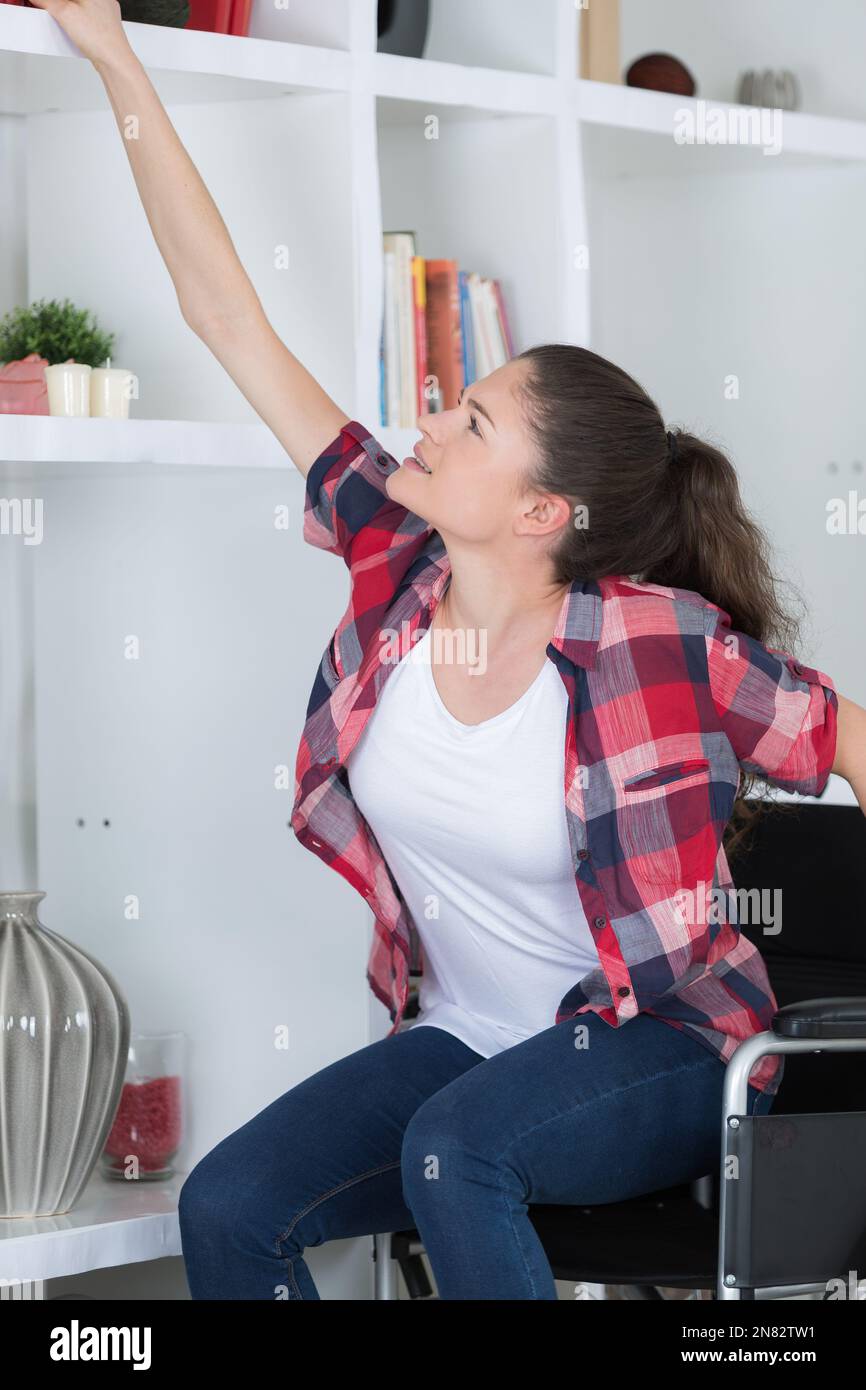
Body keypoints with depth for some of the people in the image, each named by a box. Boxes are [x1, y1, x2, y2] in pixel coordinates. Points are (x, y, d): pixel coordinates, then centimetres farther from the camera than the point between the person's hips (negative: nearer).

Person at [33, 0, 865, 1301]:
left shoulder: (656, 640, -18)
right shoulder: (397, 563, -7)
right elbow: (230, 317, -5)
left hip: (658, 1047, -5)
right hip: (459, 1035, 5)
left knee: (453, 1147, -35)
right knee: (225, 1208, -17)